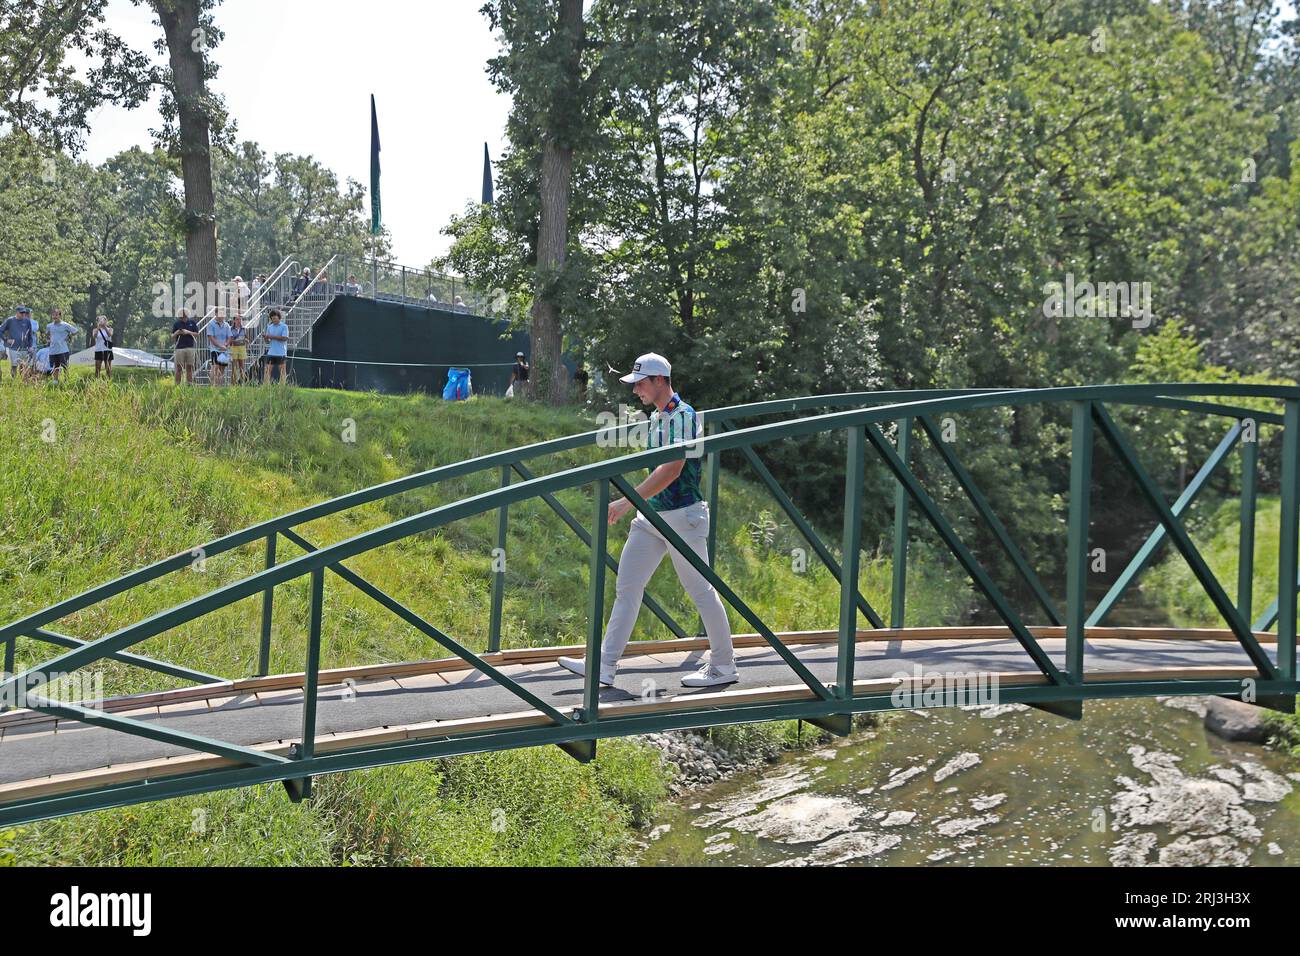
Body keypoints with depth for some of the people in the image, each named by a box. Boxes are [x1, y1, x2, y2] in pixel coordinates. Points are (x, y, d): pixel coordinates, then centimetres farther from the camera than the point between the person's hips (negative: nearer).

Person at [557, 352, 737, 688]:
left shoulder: (683, 416, -16)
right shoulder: (656, 417, 13)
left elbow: (671, 470, -25)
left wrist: (627, 502, -28)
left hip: (682, 516, -9)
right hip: (652, 515, 9)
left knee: (701, 590, 0)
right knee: (626, 586, 5)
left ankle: (724, 667, 13)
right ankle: (604, 666, 5)